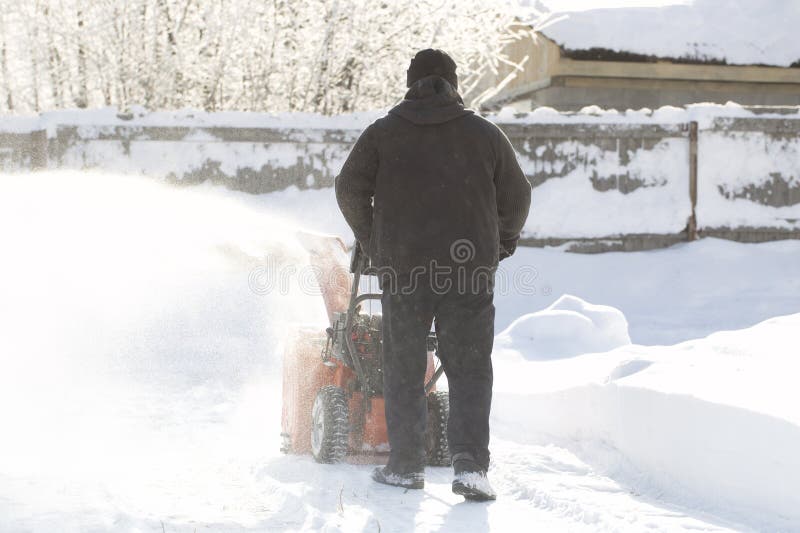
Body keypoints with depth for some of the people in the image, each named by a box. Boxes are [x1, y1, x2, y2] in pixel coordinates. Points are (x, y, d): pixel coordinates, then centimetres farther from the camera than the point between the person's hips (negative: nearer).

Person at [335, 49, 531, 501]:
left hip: (403, 269, 0)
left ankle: (406, 465, 12)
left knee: (404, 370, 10)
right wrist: (501, 246, 26)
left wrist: (372, 243, 20)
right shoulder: (486, 134, 7)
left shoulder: (383, 133, 6)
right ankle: (471, 463, -9)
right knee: (470, 370, 3)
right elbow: (516, 198, 10)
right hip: (470, 269, 0)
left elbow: (350, 189, 6)